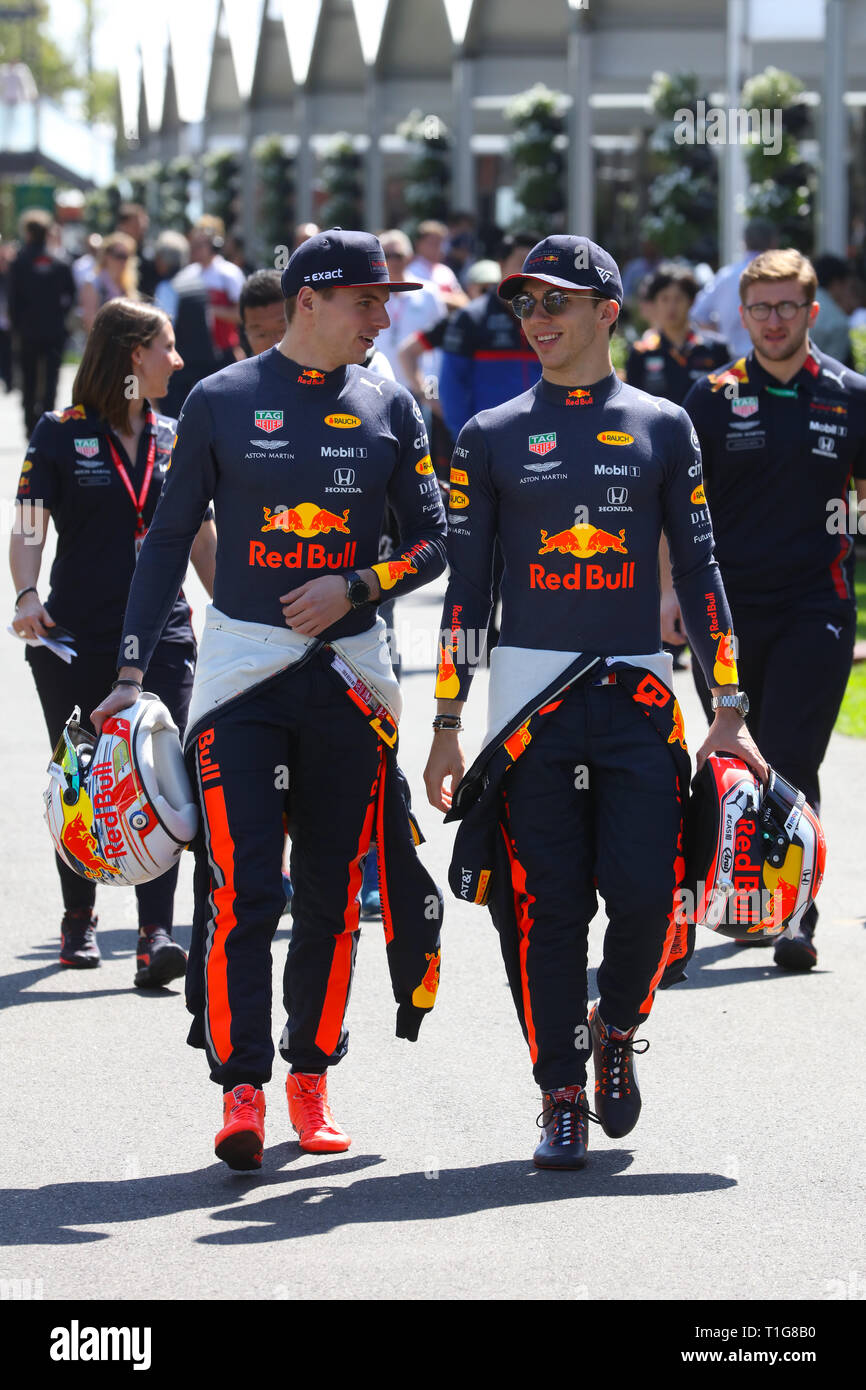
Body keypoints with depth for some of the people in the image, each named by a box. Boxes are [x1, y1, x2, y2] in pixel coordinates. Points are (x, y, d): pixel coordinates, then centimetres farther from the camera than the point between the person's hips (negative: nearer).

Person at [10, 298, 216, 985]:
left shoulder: (174, 437, 11)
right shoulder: (61, 435, 0)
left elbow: (200, 536, 17)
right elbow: (28, 530, -5)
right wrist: (28, 595, -22)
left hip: (163, 637, 2)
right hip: (76, 640, -2)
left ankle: (156, 934, -16)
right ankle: (79, 919, 28)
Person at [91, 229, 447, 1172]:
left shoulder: (389, 409, 6)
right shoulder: (221, 402, 0)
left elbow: (433, 541, 8)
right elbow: (170, 538, 4)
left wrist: (355, 587, -11)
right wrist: (131, 672, -1)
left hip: (346, 670, 3)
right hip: (241, 664, -3)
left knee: (333, 887, 6)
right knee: (243, 884, -11)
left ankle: (310, 1076, 18)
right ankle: (240, 1088, -12)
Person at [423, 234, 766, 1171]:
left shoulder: (662, 427, 8)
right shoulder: (492, 437, 7)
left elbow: (698, 569, 8)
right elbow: (466, 584, 7)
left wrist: (728, 709, 1)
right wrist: (447, 724, 1)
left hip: (637, 696, 0)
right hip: (530, 693, 0)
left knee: (647, 890, -10)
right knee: (545, 905, -3)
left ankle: (616, 1031, 19)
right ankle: (561, 1099, 7)